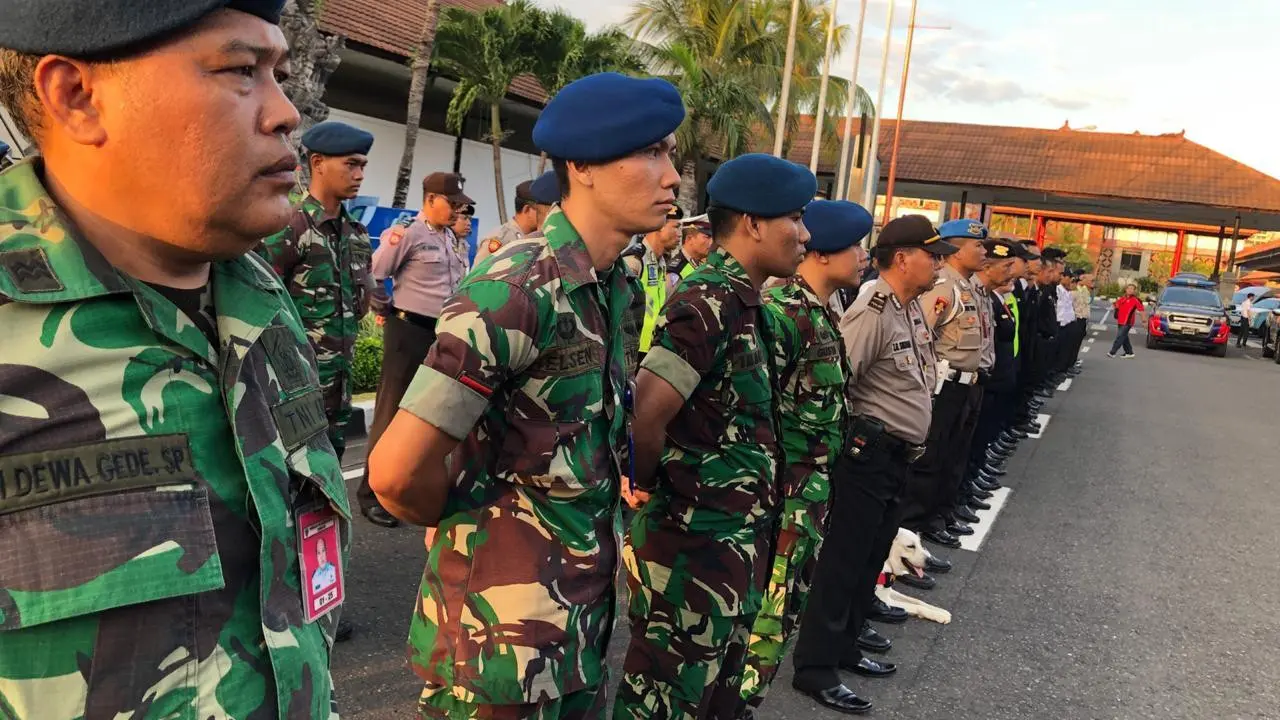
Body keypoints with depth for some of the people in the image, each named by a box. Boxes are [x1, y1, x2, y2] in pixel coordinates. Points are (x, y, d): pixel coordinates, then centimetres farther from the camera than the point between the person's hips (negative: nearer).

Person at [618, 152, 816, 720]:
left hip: (733, 539, 9)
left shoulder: (739, 301, 11)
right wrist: (649, 489, -9)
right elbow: (645, 418, -27)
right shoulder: (709, 301, -20)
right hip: (697, 541, -9)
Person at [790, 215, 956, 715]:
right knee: (842, 560, -2)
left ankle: (843, 648, 31)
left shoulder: (912, 308, 11)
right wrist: (852, 436, -16)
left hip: (899, 455, 10)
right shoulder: (873, 312, -19)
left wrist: (913, 439, 16)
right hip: (868, 453, -10)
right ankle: (815, 668, 8)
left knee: (870, 558, 17)